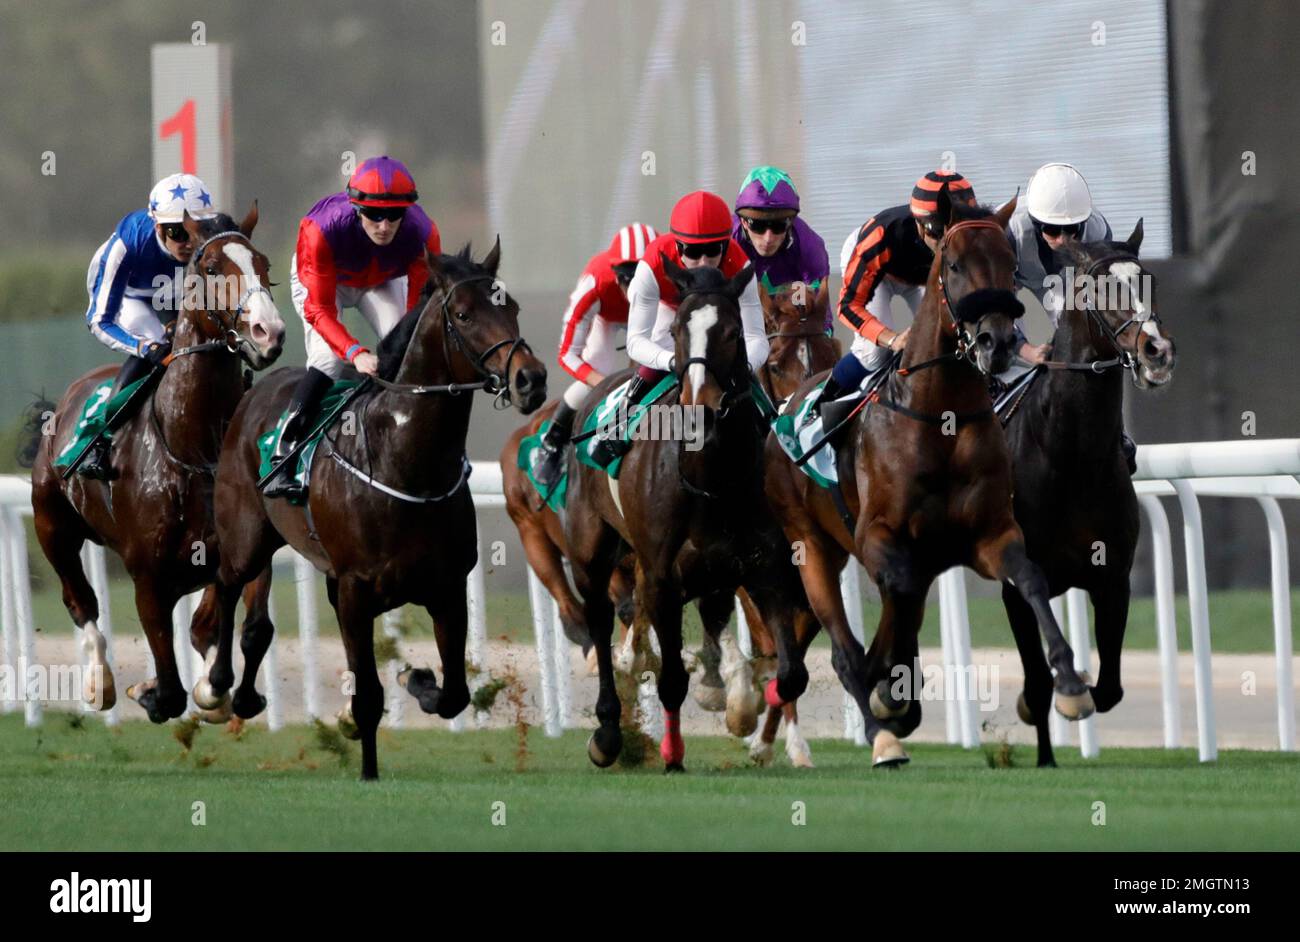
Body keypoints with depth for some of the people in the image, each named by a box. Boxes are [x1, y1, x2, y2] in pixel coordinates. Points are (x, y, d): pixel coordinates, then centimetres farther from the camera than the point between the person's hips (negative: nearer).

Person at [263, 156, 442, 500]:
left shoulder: (422, 234, -34)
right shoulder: (321, 229, -42)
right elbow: (319, 309, -40)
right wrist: (356, 353, -55)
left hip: (382, 283, 3)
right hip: (319, 279, -3)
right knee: (328, 358, -24)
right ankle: (282, 463, -23)